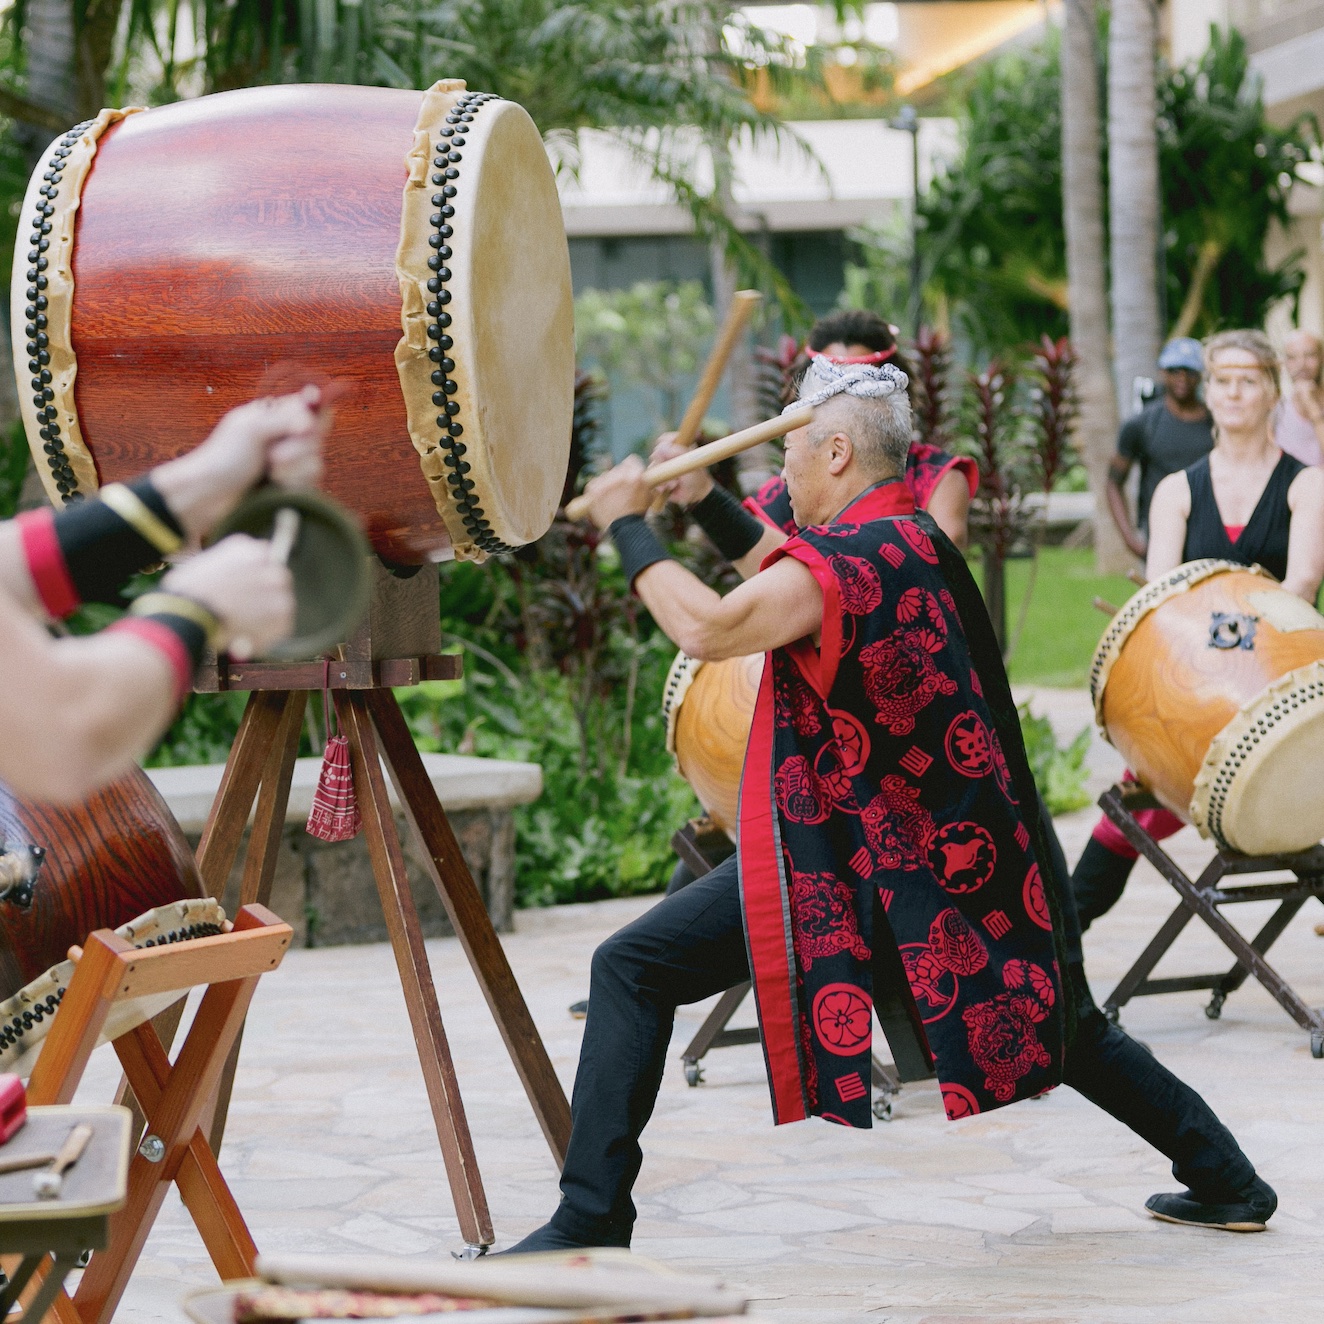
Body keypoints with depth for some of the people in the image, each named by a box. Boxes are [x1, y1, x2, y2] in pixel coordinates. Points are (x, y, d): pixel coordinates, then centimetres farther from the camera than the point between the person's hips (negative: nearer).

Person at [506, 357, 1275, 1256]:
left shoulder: (851, 557, -16)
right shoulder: (916, 540, 11)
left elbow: (709, 629, -24)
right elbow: (788, 577, 25)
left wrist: (628, 526, -12)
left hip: (842, 857, -9)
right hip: (964, 845, 9)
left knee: (632, 970, -5)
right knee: (1055, 1017, 25)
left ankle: (592, 1222, -10)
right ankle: (1227, 1180, 30)